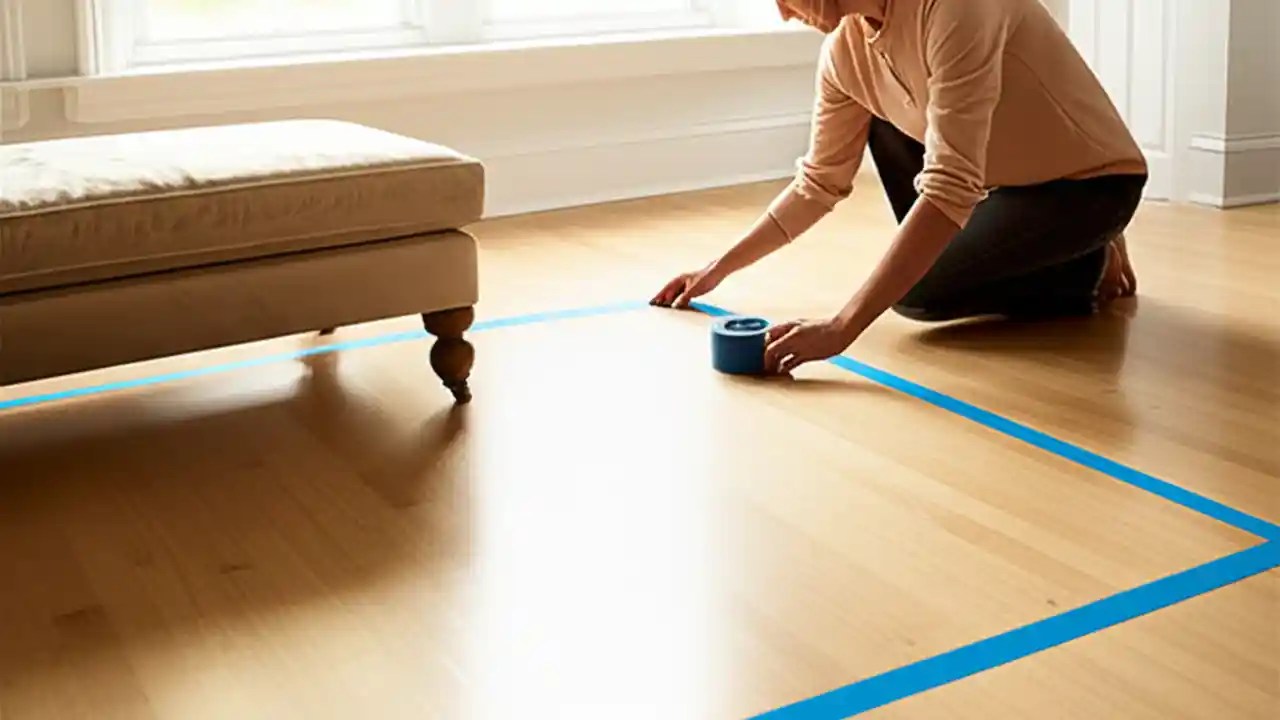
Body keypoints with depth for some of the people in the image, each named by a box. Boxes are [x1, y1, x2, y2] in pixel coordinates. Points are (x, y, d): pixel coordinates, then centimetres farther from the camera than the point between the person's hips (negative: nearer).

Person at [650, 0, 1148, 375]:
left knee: (916, 292, -20)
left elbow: (949, 188, -40)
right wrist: (721, 268, 5)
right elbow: (818, 183, 6)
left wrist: (842, 328, -44)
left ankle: (1083, 270, 3)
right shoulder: (844, 48, -8)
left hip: (1089, 181, -8)